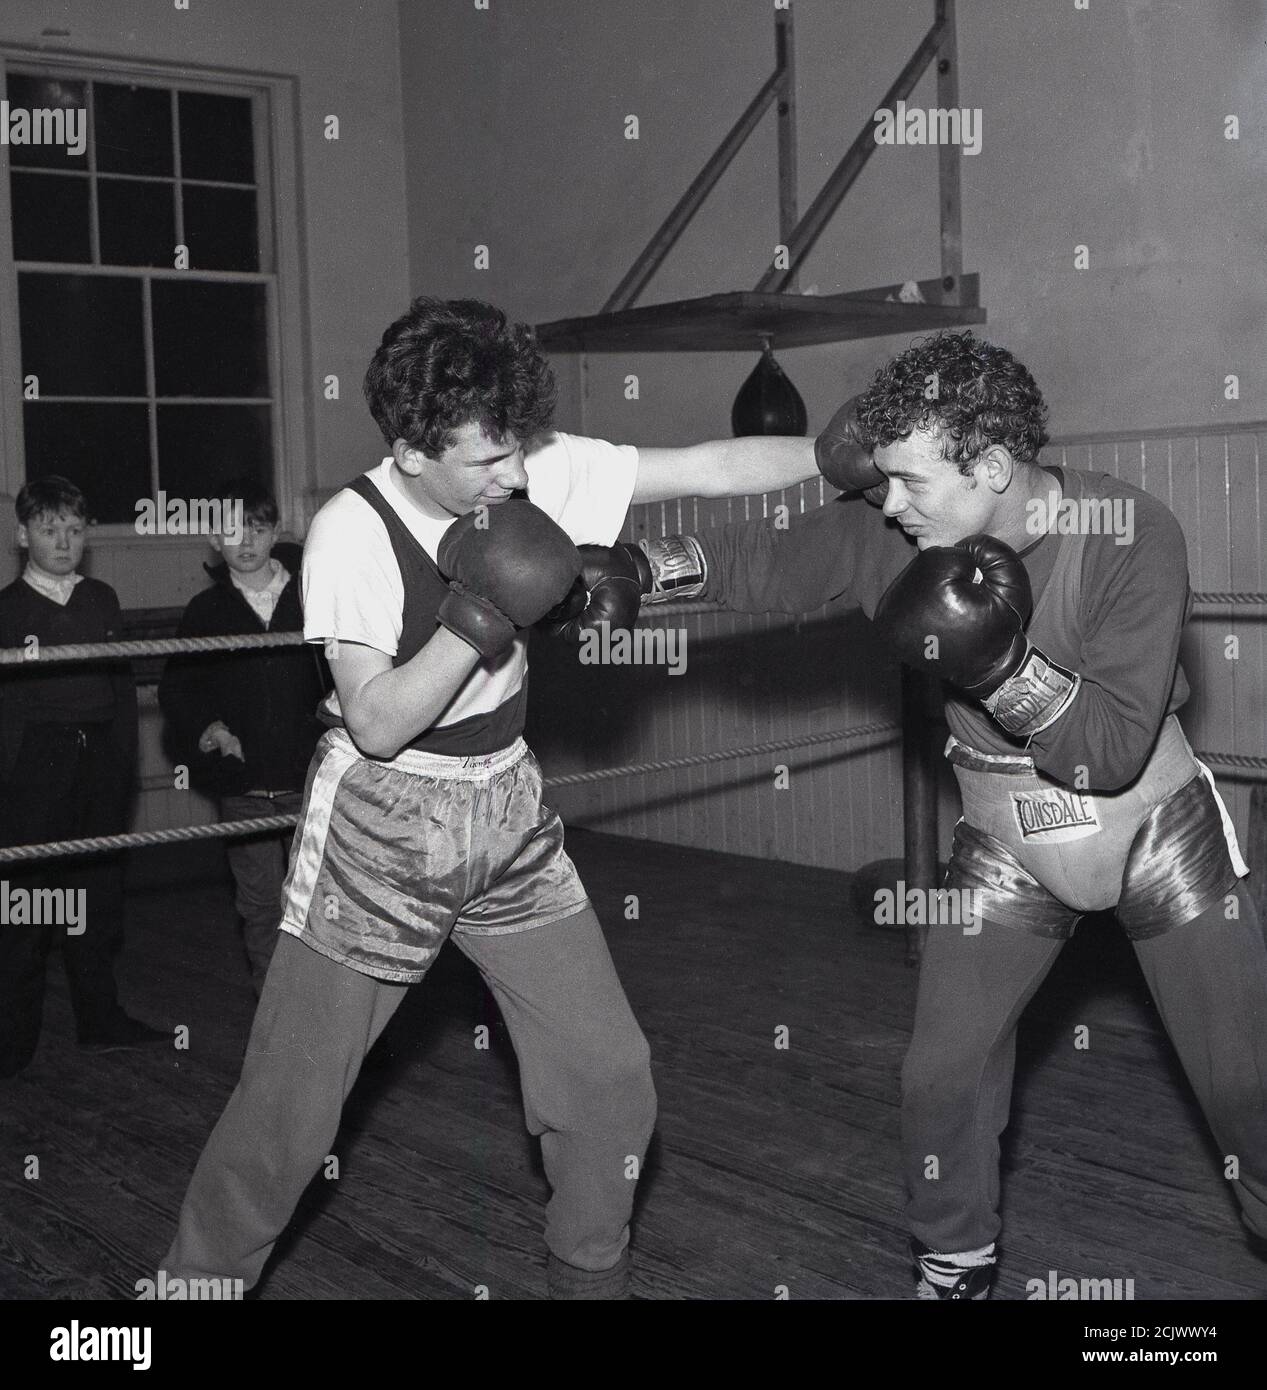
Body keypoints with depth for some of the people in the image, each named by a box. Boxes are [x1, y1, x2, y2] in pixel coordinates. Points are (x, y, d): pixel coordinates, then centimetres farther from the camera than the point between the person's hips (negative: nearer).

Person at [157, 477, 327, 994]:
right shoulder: (206, 611, 6)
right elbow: (175, 689, 12)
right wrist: (205, 727, -4)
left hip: (309, 776, -1)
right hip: (243, 784, 1)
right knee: (261, 904, 7)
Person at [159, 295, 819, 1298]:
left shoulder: (540, 470, -8)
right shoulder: (352, 532, -18)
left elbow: (708, 467, -9)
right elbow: (377, 724, -21)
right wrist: (482, 614, -29)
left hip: (509, 811, 5)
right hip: (383, 826, -4)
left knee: (610, 1074, 6)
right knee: (289, 1105, 2)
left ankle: (592, 1273, 29)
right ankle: (201, 1277, 26)